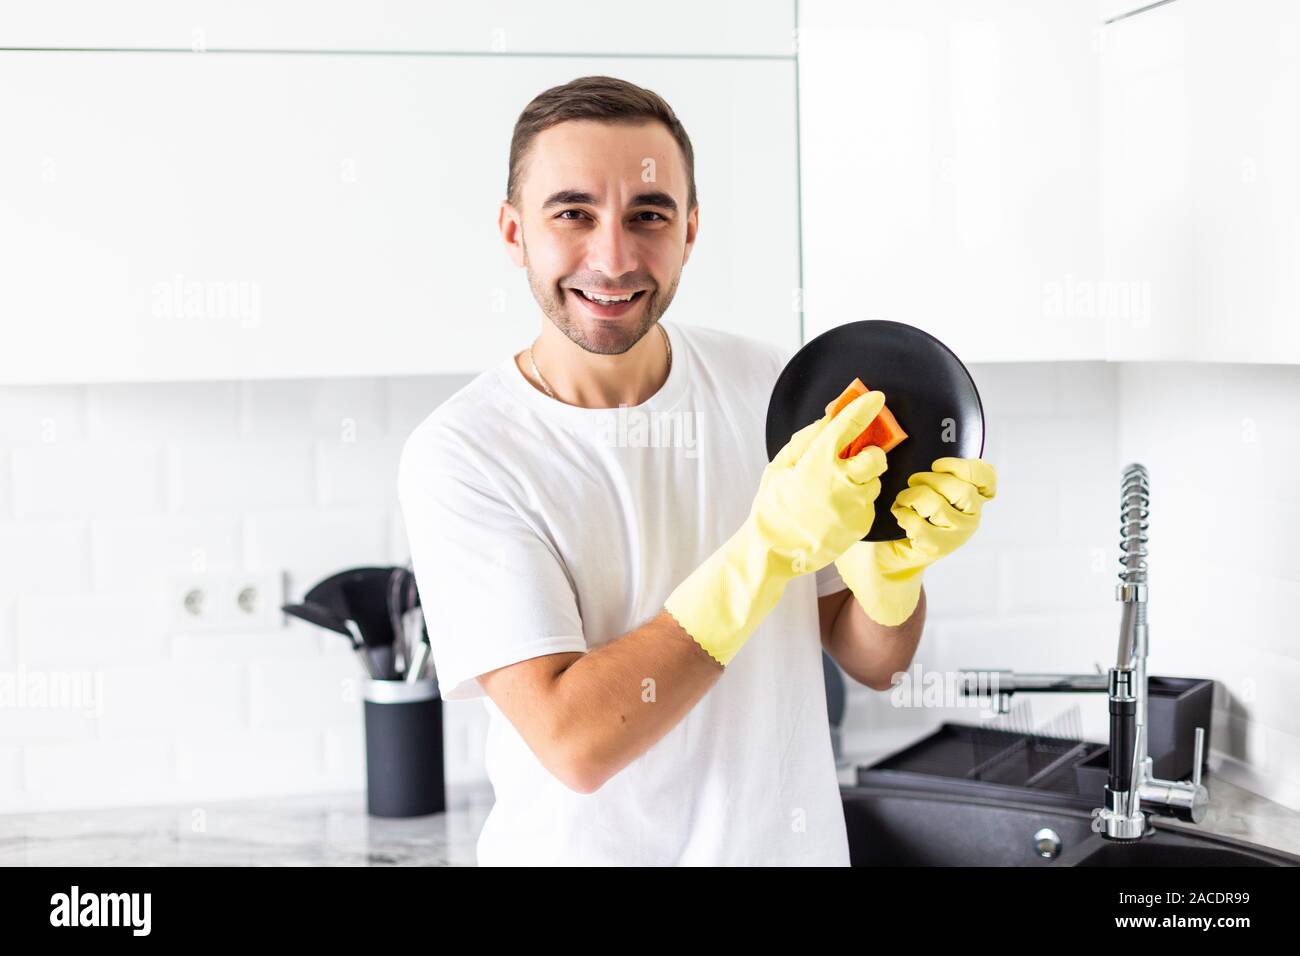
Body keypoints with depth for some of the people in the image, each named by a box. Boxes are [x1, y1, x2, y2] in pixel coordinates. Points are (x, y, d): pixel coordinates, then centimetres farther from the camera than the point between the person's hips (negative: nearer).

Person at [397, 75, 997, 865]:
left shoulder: (773, 386, -7)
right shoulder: (459, 454, -18)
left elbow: (875, 664, -1)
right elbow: (574, 742, -26)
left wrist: (897, 555, -21)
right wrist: (771, 545, -31)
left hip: (794, 840, 3)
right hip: (583, 847, -3)